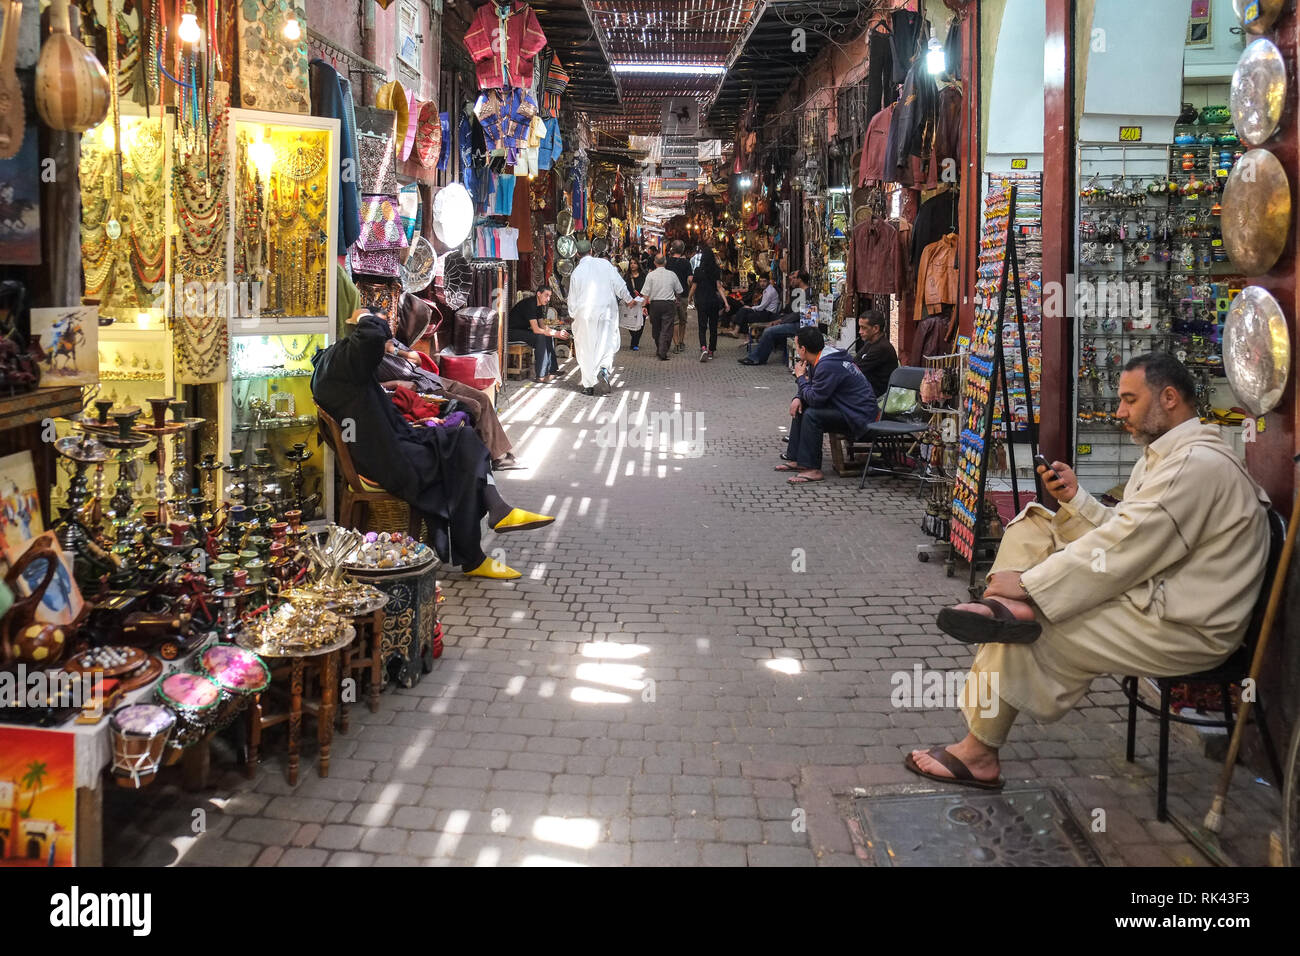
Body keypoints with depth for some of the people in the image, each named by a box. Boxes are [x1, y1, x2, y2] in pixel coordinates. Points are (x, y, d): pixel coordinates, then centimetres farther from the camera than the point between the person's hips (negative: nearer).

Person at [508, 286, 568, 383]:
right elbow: (536, 330, -28)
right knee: (540, 337, -27)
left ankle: (551, 371, -2)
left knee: (549, 337, -1)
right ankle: (541, 376, -26)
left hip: (523, 330, 10)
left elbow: (541, 326, 8)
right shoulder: (530, 304, -24)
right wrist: (556, 334, -26)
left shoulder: (539, 305, 7)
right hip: (513, 331, -10)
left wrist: (558, 332, -8)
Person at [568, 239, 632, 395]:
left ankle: (589, 385, 10)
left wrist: (573, 315, 22)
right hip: (606, 311, 0)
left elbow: (572, 299, 6)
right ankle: (603, 370, -24)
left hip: (584, 314, 0)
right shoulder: (605, 264, -2)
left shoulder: (576, 272, -1)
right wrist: (628, 300, 13)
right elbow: (619, 285, -3)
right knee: (607, 344, 6)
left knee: (586, 349, 8)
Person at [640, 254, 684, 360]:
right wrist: (675, 299, 28)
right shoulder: (672, 274, -1)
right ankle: (663, 353, -10)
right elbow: (679, 291, 9)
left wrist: (645, 305, 3)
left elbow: (646, 293, -6)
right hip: (669, 304, -1)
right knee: (666, 329, -1)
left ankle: (658, 350, 28)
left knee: (656, 328, 16)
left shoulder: (651, 275, -4)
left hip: (655, 304, 1)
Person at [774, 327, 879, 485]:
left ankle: (813, 469, -22)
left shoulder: (828, 366, -25)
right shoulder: (819, 360, 8)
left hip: (859, 417, -11)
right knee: (800, 407, 13)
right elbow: (813, 389, 21)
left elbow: (815, 398, -23)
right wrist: (798, 398, -1)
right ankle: (798, 459, 13)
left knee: (812, 415, -26)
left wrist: (801, 377, -7)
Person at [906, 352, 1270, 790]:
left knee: (1020, 637, -14)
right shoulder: (1166, 454, 14)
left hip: (1182, 628, -10)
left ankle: (979, 754, 0)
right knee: (1031, 524, 4)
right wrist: (1074, 498, -3)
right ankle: (1010, 610, -23)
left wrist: (1028, 584, -22)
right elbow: (1123, 533, 11)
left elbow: (1123, 548, -25)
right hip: (1154, 593, 10)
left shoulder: (1198, 463, -20)